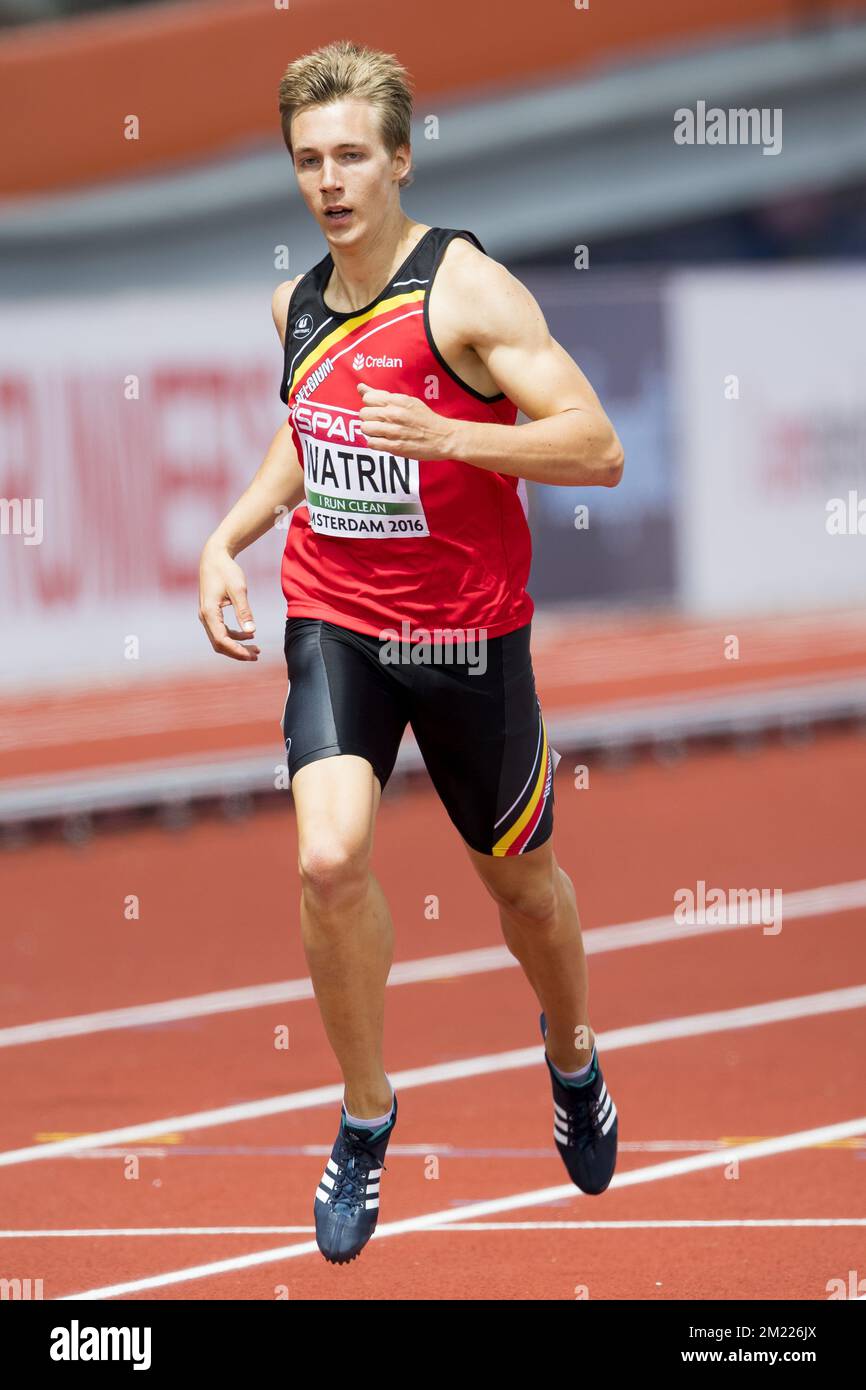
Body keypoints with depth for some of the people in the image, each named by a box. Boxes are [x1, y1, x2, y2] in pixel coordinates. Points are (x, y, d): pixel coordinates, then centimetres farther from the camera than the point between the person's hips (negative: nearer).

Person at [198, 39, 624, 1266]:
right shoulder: (297, 304, 4)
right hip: (334, 622, 3)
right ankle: (367, 1120, -1)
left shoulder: (466, 290, -16)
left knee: (519, 878, 15)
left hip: (466, 633, -3)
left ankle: (574, 1060, 47)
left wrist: (442, 436, -33)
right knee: (329, 858, -21)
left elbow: (599, 449, -21)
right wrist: (229, 540, 10)